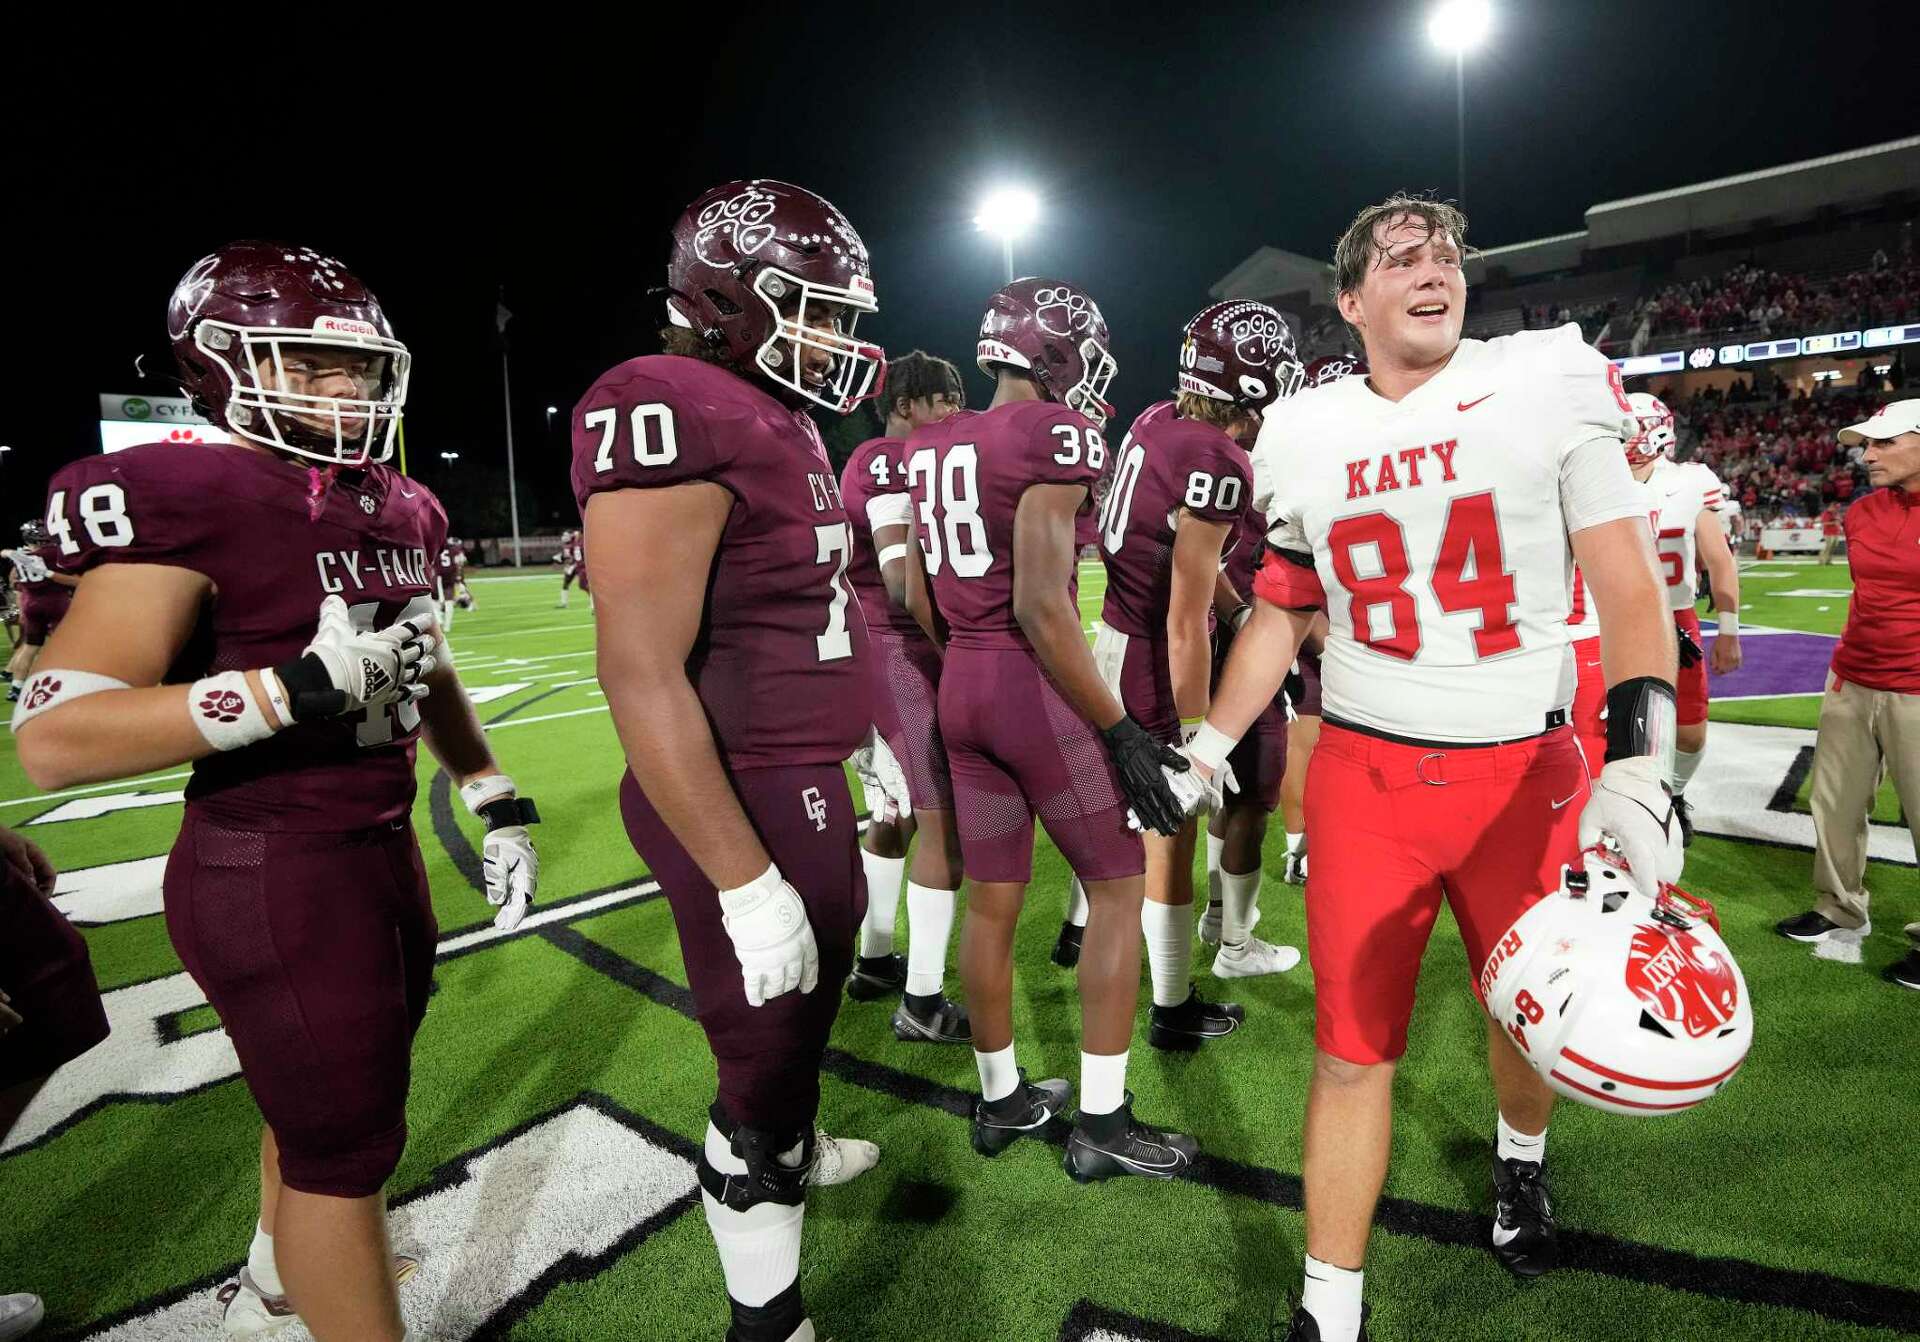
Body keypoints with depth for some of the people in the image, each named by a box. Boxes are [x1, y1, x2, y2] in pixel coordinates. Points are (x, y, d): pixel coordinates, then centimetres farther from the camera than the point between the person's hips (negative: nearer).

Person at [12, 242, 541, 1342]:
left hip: (384, 847, 9)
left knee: (330, 1091, 27)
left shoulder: (396, 509, 7)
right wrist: (302, 686, -30)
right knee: (344, 1137, 6)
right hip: (272, 875, -9)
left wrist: (496, 802, 13)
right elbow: (53, 741, -22)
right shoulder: (185, 502, -16)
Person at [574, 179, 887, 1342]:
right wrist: (745, 883, -24)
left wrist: (863, 750, 24)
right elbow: (642, 676, -25)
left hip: (806, 778, 10)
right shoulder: (671, 414, -21)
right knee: (768, 1053, 7)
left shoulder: (779, 419, 10)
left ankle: (792, 1147, 58)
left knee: (811, 993, 29)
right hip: (744, 801, -10)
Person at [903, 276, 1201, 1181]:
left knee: (991, 901, 16)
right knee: (1118, 889, 9)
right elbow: (1041, 604, -21)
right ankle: (1102, 1123, 18)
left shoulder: (932, 447, 10)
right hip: (1039, 691, -7)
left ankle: (1001, 1101, 32)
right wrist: (1120, 732, -17)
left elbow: (919, 597, 13)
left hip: (961, 691, 7)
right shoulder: (1056, 434, -13)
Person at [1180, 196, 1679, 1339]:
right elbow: (1281, 613, 13)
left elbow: (1627, 581, -7)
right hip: (1363, 772, 1)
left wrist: (1638, 760, -20)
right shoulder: (1303, 435, 4)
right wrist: (1210, 744, 12)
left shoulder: (1551, 380, -3)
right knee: (1352, 1049, 2)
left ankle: (1521, 1162, 53)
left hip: (1526, 770, 0)